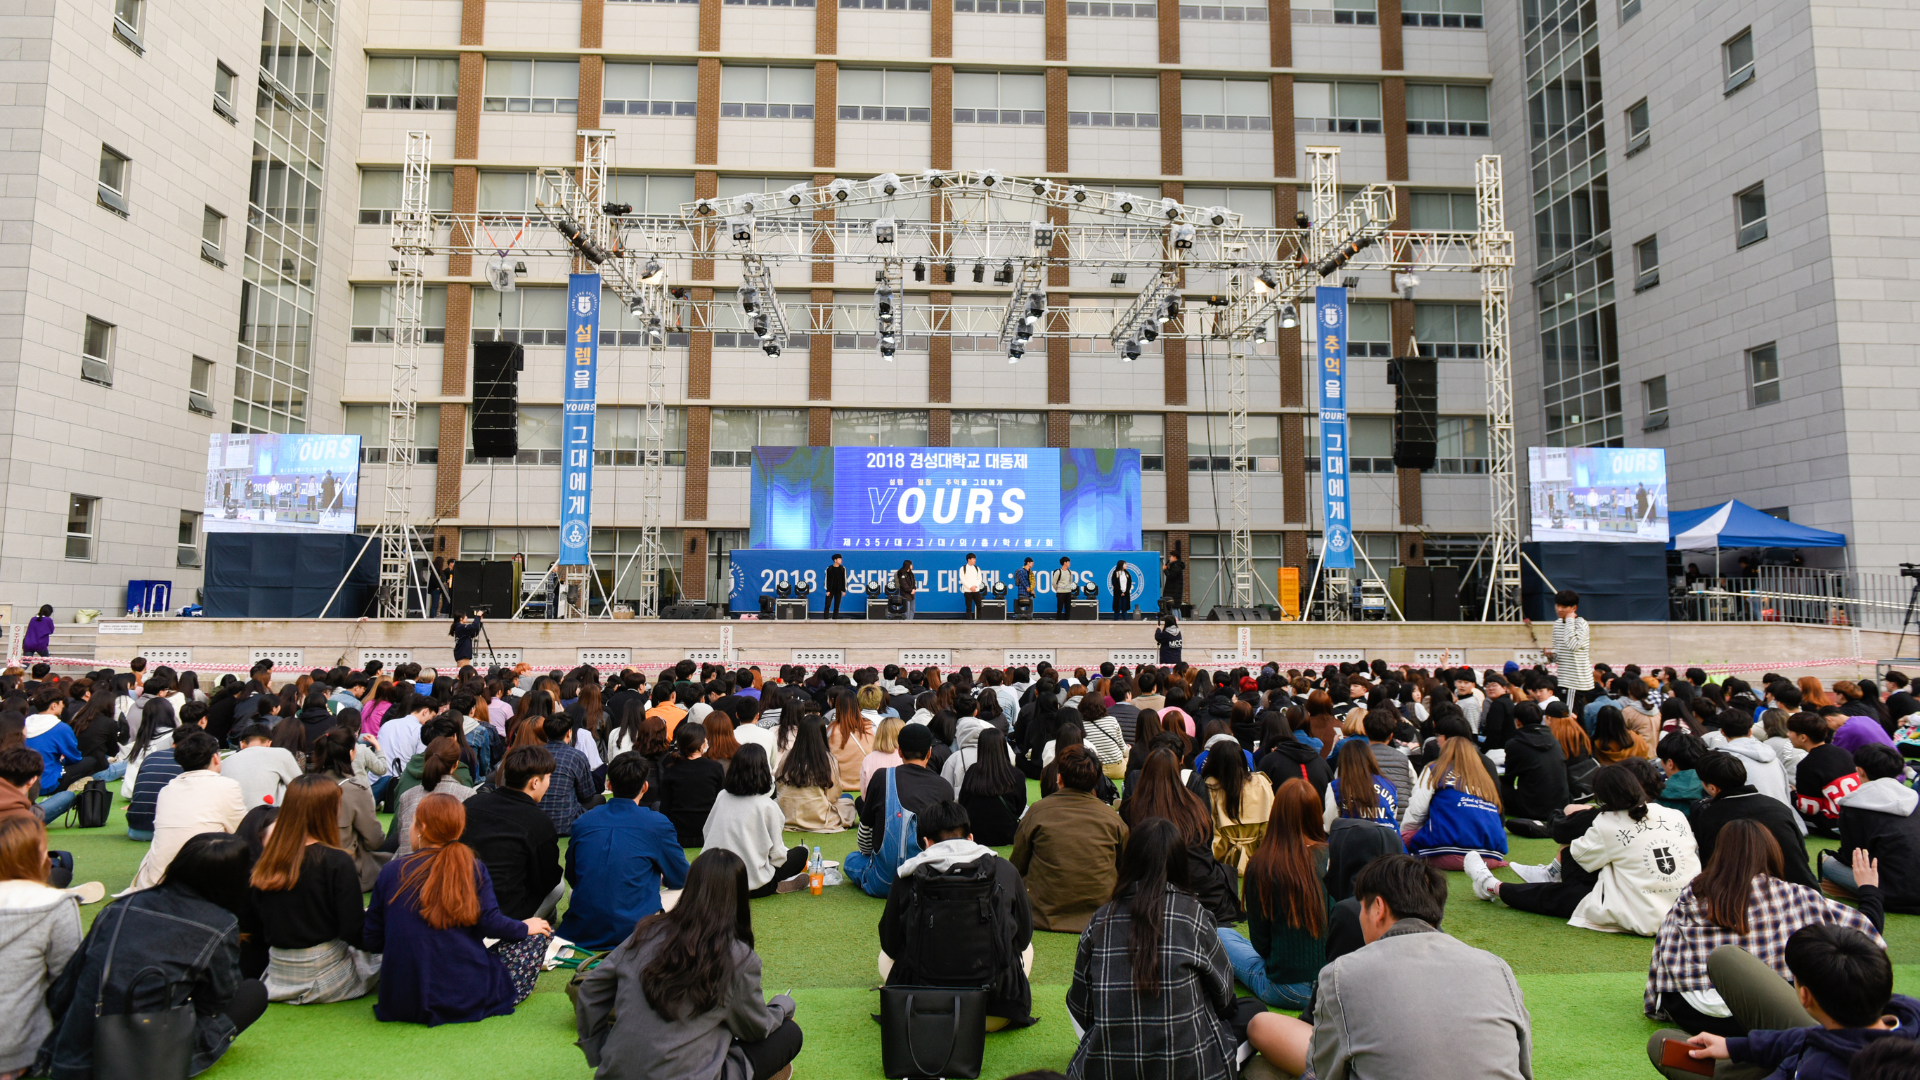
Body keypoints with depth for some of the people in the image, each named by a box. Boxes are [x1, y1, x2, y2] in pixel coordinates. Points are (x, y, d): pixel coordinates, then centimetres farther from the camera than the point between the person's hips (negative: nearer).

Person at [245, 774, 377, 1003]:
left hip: (277, 976, 6)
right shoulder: (337, 862, -20)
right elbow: (354, 933, -19)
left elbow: (249, 924, 6)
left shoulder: (265, 859, -4)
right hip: (326, 978, -6)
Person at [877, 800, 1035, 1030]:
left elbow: (890, 945, 8)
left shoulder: (907, 876, -2)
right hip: (995, 1016, 1)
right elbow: (1023, 936, 13)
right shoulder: (1005, 871, 1)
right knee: (1026, 949, 32)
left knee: (885, 958, 31)